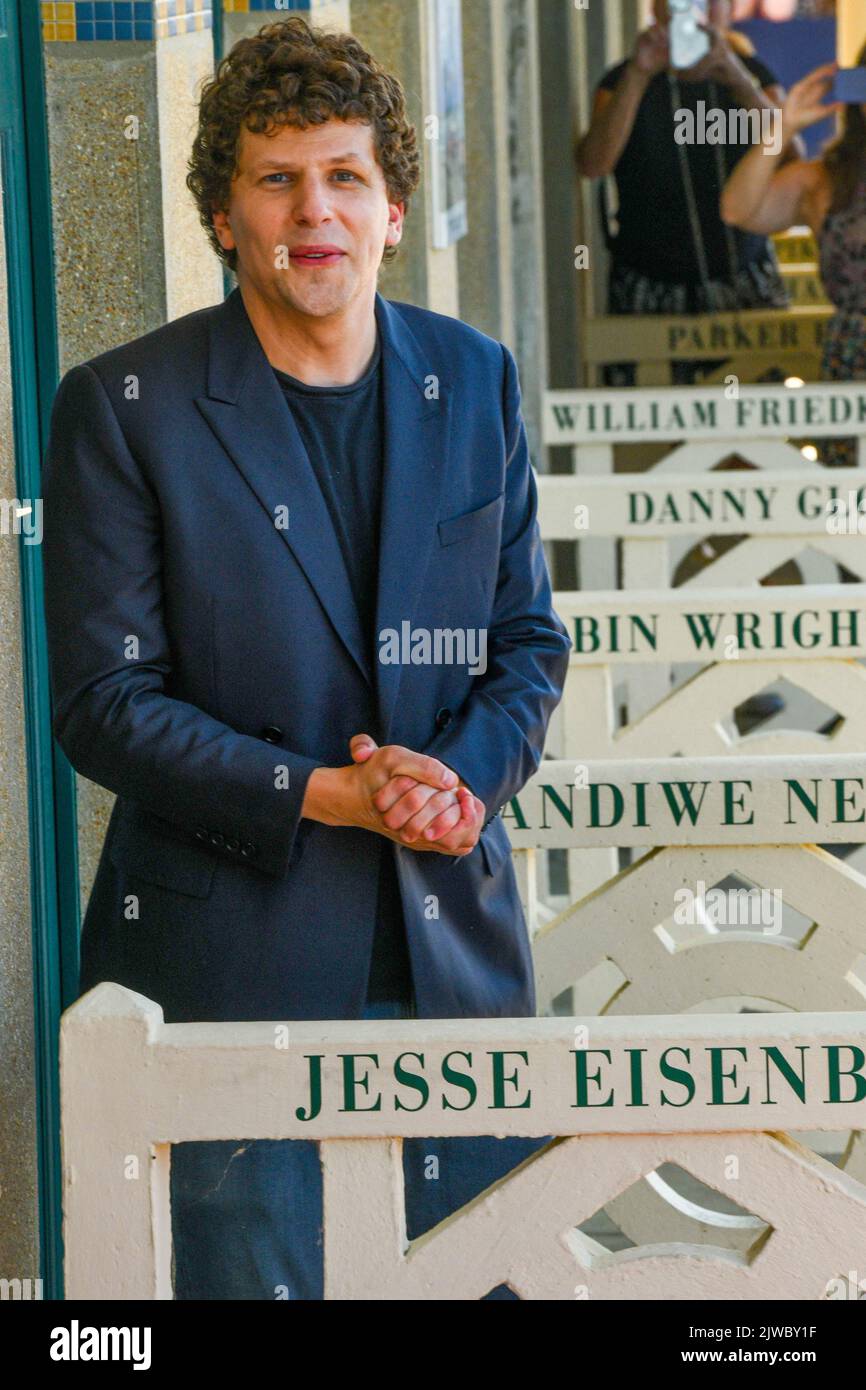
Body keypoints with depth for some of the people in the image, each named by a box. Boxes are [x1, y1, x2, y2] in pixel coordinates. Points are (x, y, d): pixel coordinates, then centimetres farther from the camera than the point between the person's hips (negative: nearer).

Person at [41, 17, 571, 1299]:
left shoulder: (475, 383, 8)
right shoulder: (125, 409, -6)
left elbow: (529, 638, 12)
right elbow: (102, 702, -8)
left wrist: (465, 776, -9)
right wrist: (321, 796, -18)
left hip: (452, 945, 4)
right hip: (228, 955, -4)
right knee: (250, 1280, -1)